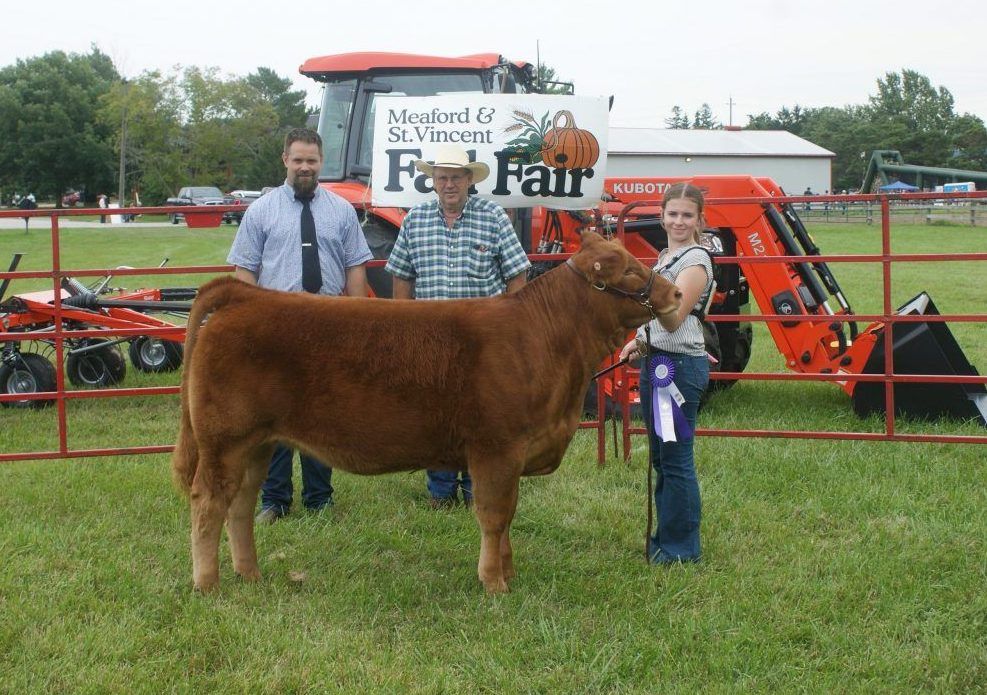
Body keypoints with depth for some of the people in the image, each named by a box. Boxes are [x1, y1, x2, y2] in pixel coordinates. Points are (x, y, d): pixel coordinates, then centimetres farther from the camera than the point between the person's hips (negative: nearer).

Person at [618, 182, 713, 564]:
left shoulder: (695, 260, -12)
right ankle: (665, 536, 26)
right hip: (655, 361, 9)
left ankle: (682, 547, 3)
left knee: (675, 458, -5)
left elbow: (673, 319, -22)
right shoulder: (664, 256, 16)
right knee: (660, 457, 16)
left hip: (680, 365, -9)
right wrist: (639, 341, 15)